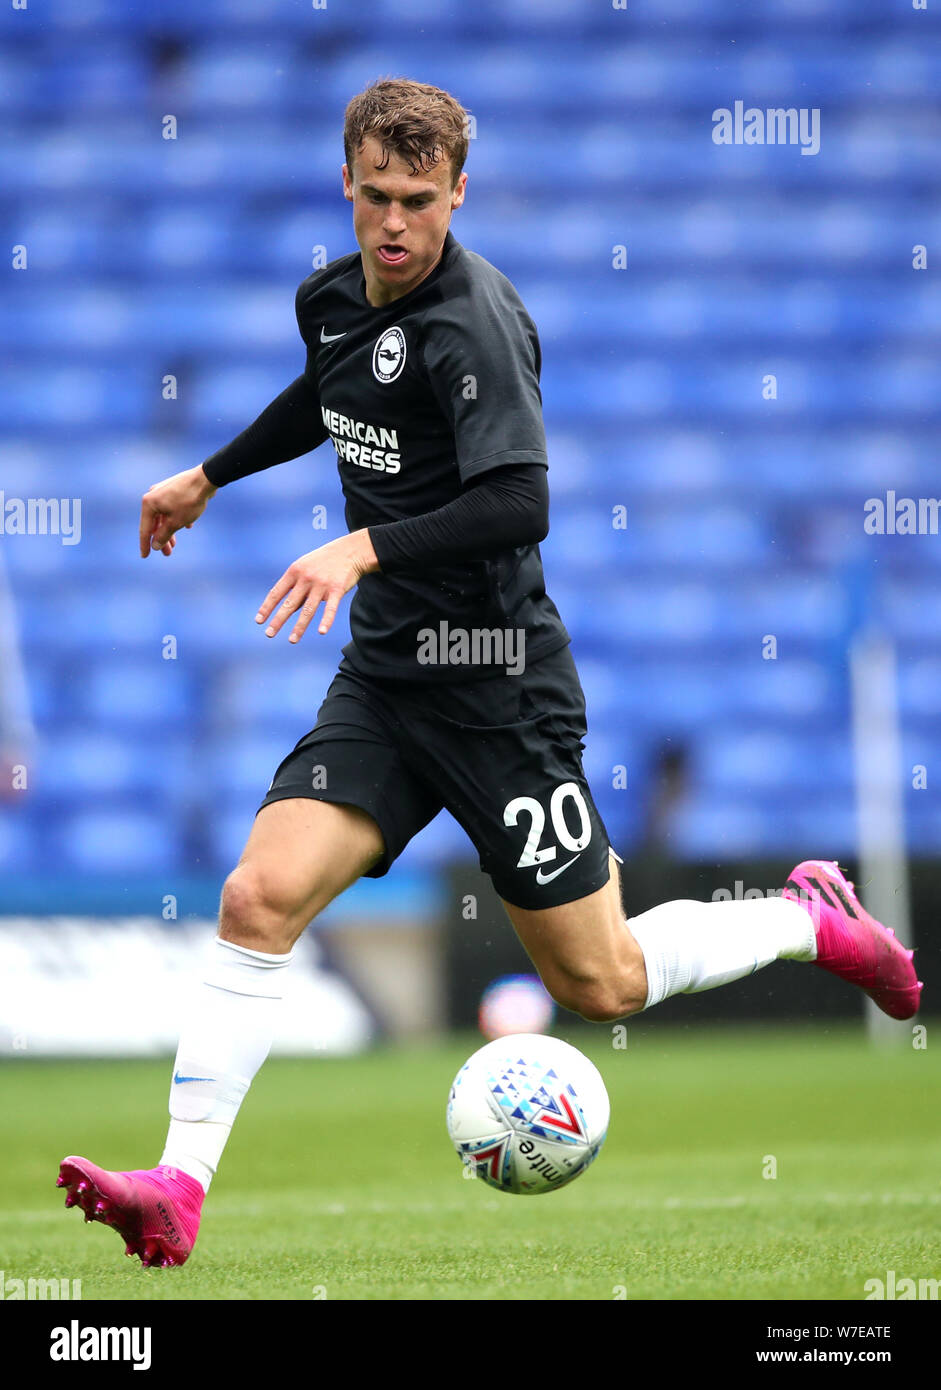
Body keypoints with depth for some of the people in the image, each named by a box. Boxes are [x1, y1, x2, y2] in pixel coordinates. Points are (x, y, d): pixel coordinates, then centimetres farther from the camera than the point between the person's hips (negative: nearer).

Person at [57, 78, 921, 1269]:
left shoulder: (472, 326, -19)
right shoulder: (331, 297, 6)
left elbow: (518, 506, -29)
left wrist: (367, 546, -38)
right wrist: (207, 477, 38)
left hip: (495, 687, -6)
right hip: (383, 679, 6)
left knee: (599, 988, 3)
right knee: (260, 898, -15)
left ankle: (809, 922, 27)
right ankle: (180, 1189, -15)